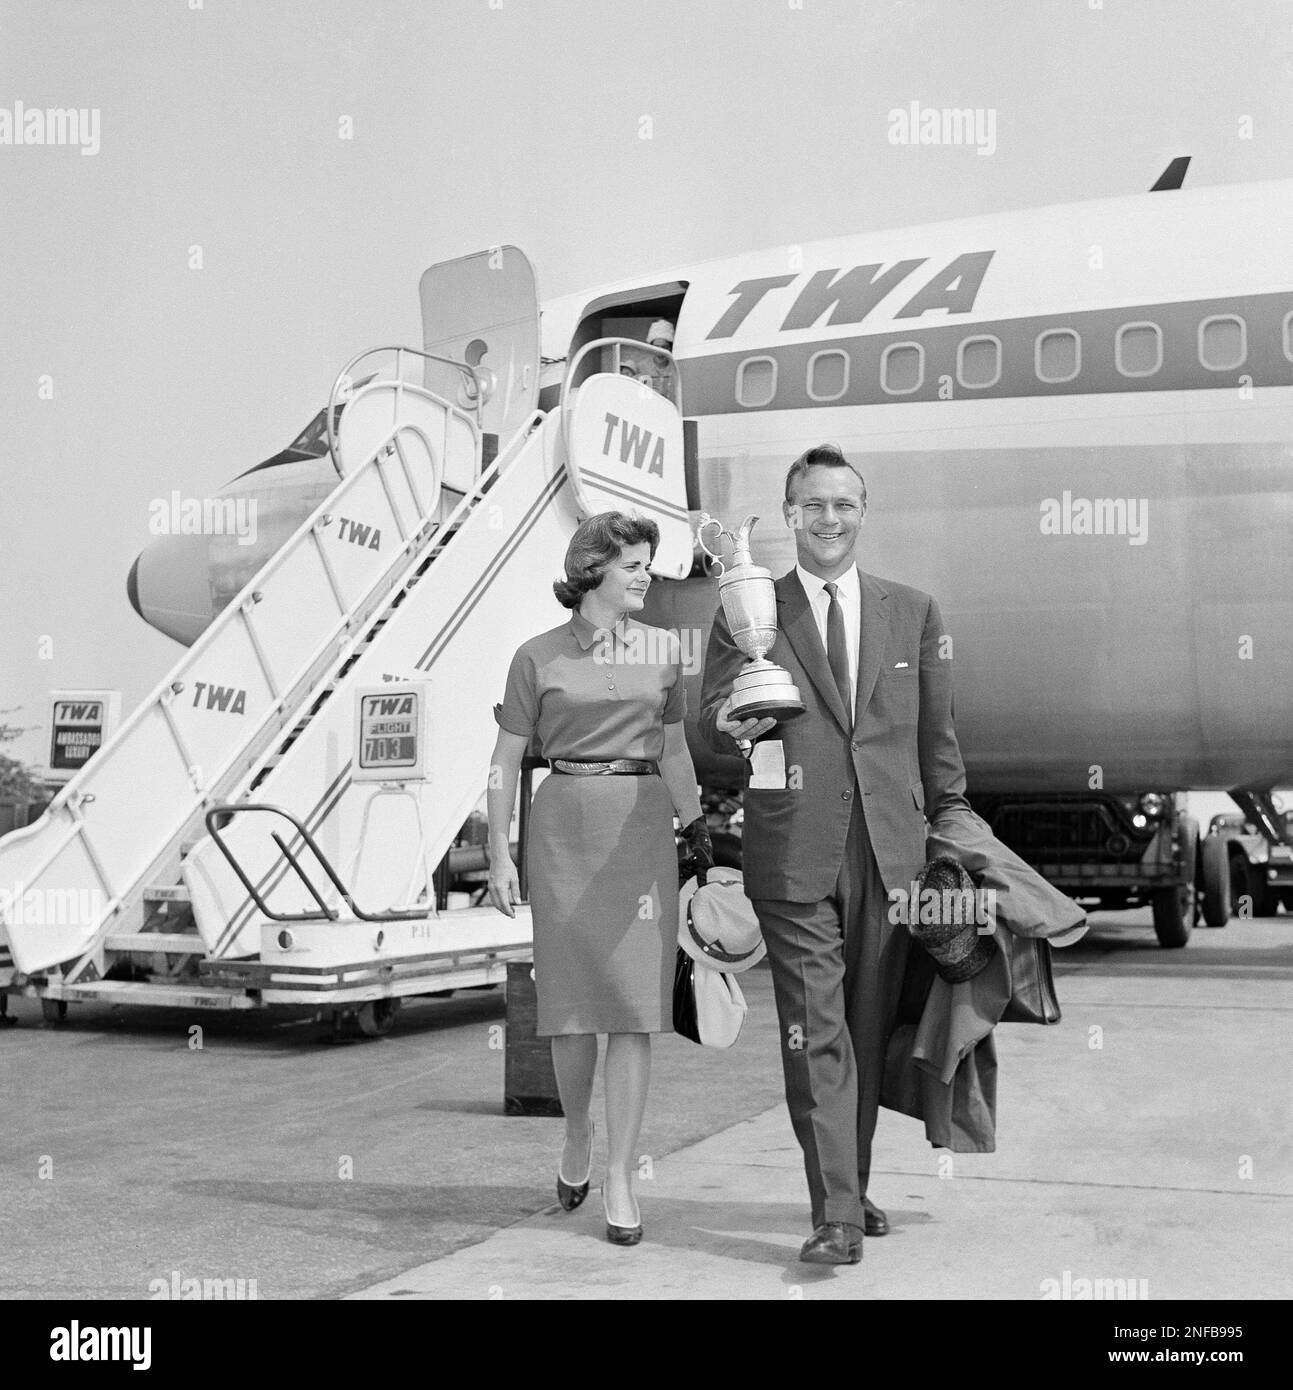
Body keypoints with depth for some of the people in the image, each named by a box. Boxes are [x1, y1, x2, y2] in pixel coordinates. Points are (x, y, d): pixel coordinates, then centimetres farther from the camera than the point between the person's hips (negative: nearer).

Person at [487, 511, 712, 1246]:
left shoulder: (663, 649, 9)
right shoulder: (538, 656, 2)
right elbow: (507, 761, 4)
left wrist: (697, 830, 9)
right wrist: (499, 855, -2)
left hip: (641, 829, 1)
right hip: (563, 826, -1)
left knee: (634, 1004, -5)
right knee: (573, 1001, 3)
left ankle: (621, 1179, 1)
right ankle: (578, 1135, 31)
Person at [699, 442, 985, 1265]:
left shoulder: (914, 613, 12)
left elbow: (938, 735, 16)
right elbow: (712, 719, 1)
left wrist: (953, 824, 13)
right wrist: (730, 726, -21)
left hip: (891, 852, 3)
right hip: (794, 856, -2)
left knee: (869, 1031, 10)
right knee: (815, 1035, -6)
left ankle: (853, 1188, 26)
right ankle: (836, 1216, -5)